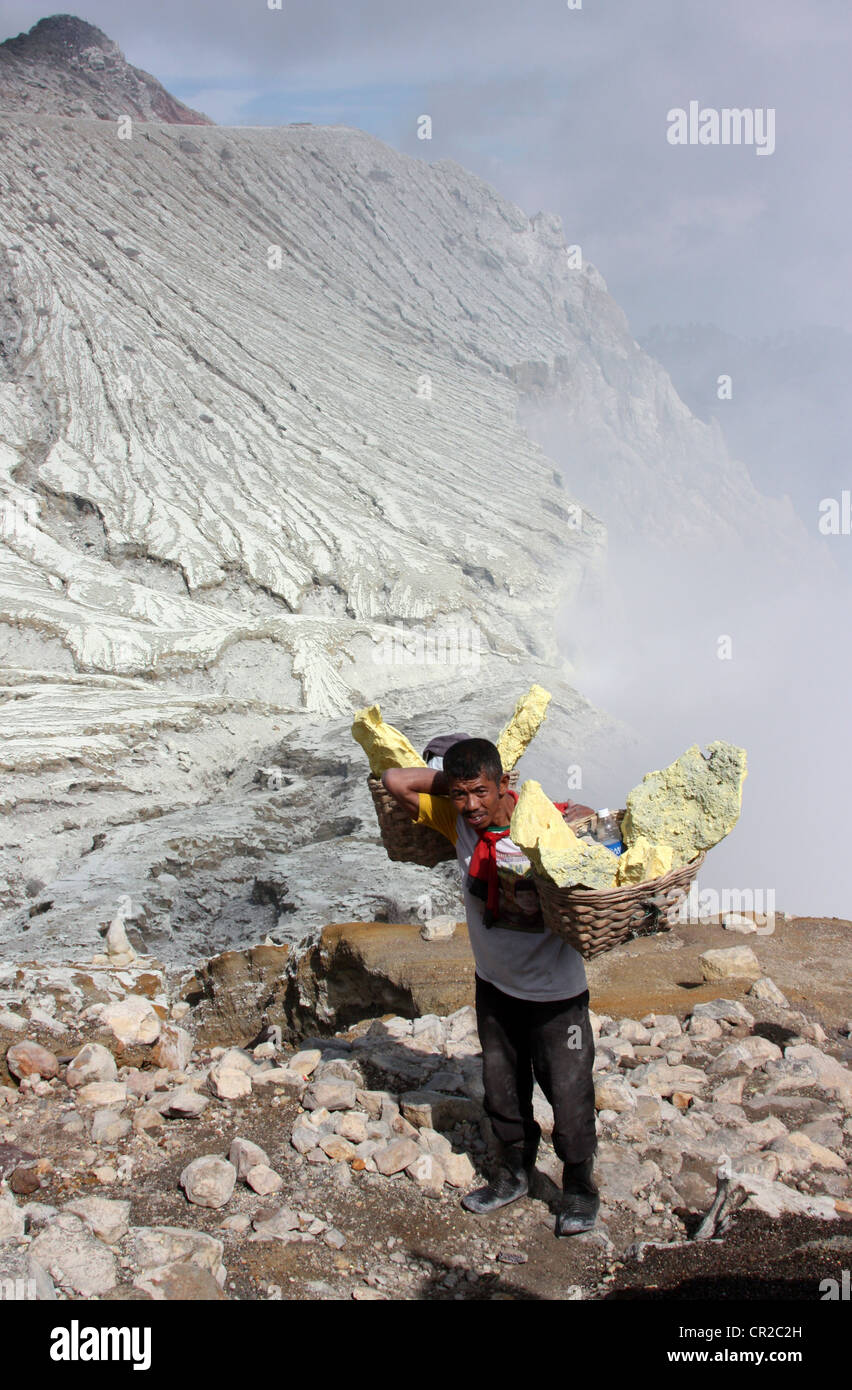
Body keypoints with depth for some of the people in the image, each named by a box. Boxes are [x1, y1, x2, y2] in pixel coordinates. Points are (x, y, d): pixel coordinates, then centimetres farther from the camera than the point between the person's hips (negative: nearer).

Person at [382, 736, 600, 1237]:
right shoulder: (458, 818, -9)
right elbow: (395, 780, -8)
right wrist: (455, 780, -13)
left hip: (556, 992, -4)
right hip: (494, 985, 5)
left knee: (570, 1095, 7)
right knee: (502, 1092, 20)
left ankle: (581, 1187, 30)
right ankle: (514, 1174, 42)